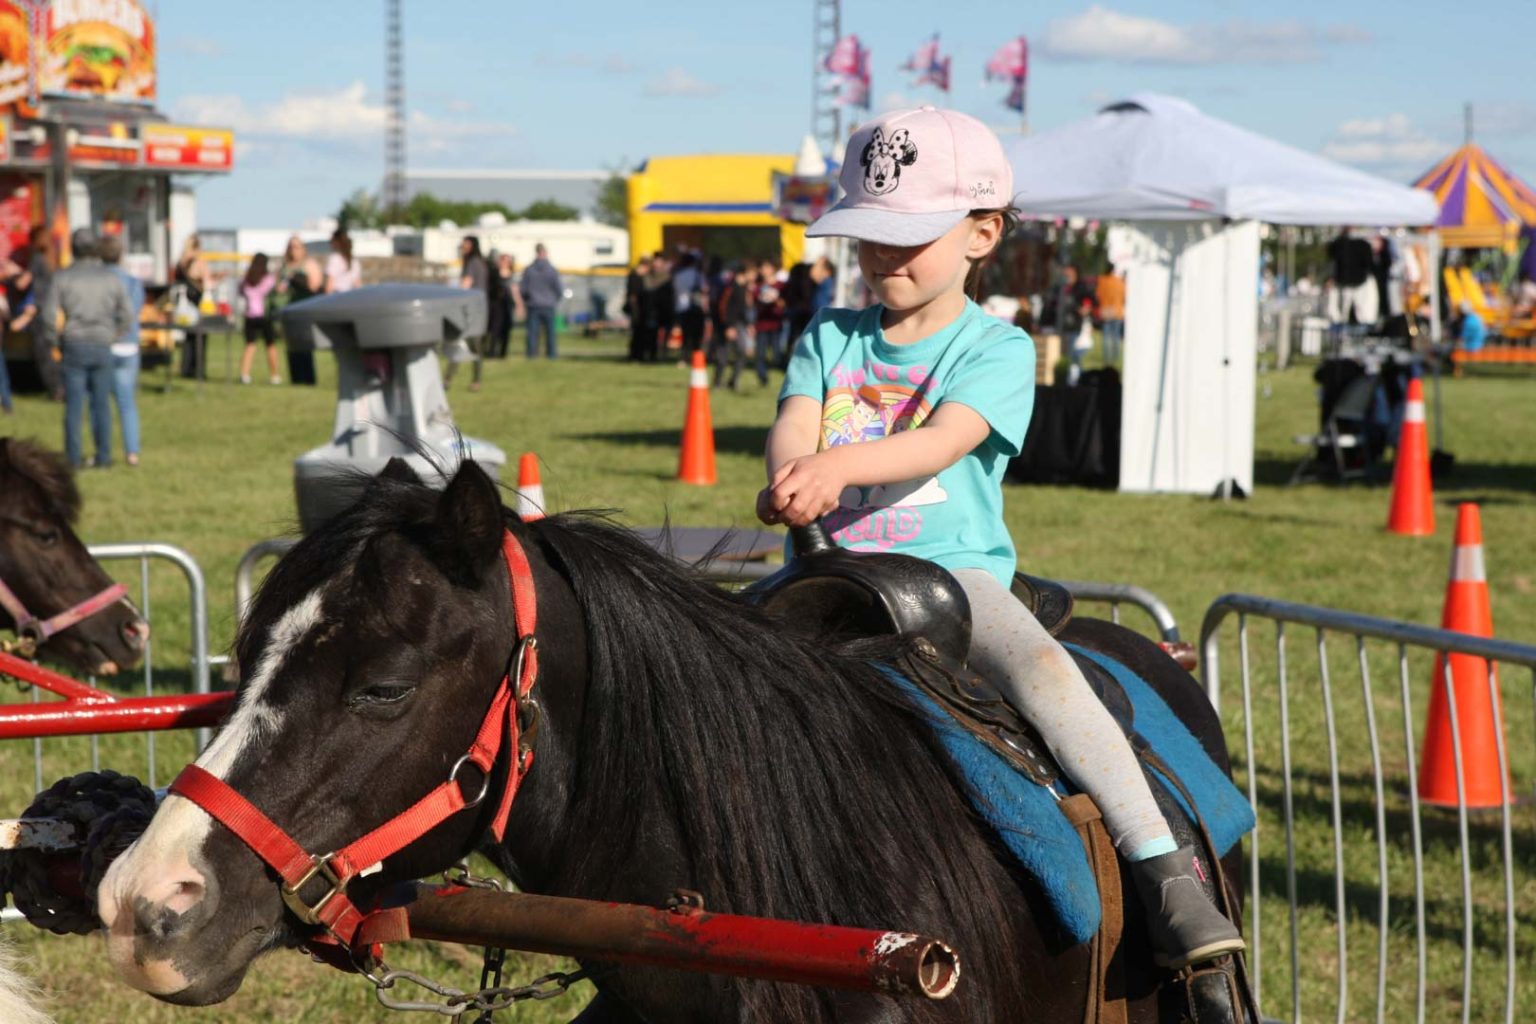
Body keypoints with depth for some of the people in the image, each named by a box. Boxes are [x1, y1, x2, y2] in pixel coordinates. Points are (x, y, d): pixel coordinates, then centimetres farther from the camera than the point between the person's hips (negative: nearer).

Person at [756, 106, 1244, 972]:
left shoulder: (996, 348, 1)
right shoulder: (831, 340, 14)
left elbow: (945, 441, -17)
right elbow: (794, 427, -3)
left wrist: (842, 462, -35)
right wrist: (795, 477, -29)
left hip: (953, 568, -4)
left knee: (1043, 667, -31)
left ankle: (1168, 874, -31)